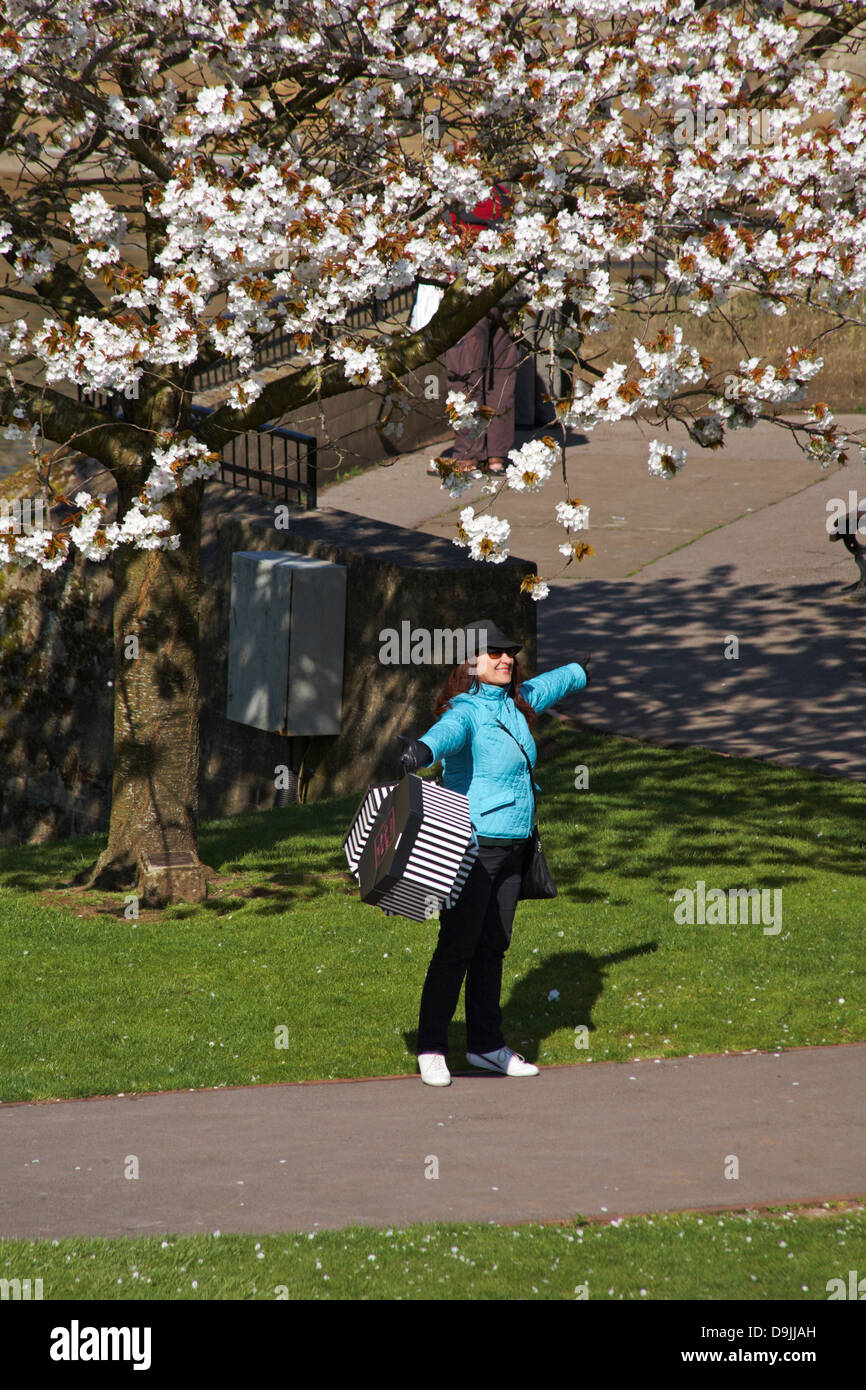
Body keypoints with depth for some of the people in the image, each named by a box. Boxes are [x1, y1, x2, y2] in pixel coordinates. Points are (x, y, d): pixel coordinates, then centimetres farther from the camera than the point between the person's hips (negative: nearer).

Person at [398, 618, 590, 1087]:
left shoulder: (515, 703, 12)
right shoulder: (465, 711, -14)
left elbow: (547, 686, 35)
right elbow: (448, 730, -38)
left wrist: (580, 672, 54)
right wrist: (424, 749, -61)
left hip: (511, 849, 8)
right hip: (472, 846, -8)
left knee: (493, 947, 12)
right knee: (457, 949, -7)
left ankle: (486, 1044, 21)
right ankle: (431, 1049, -1)